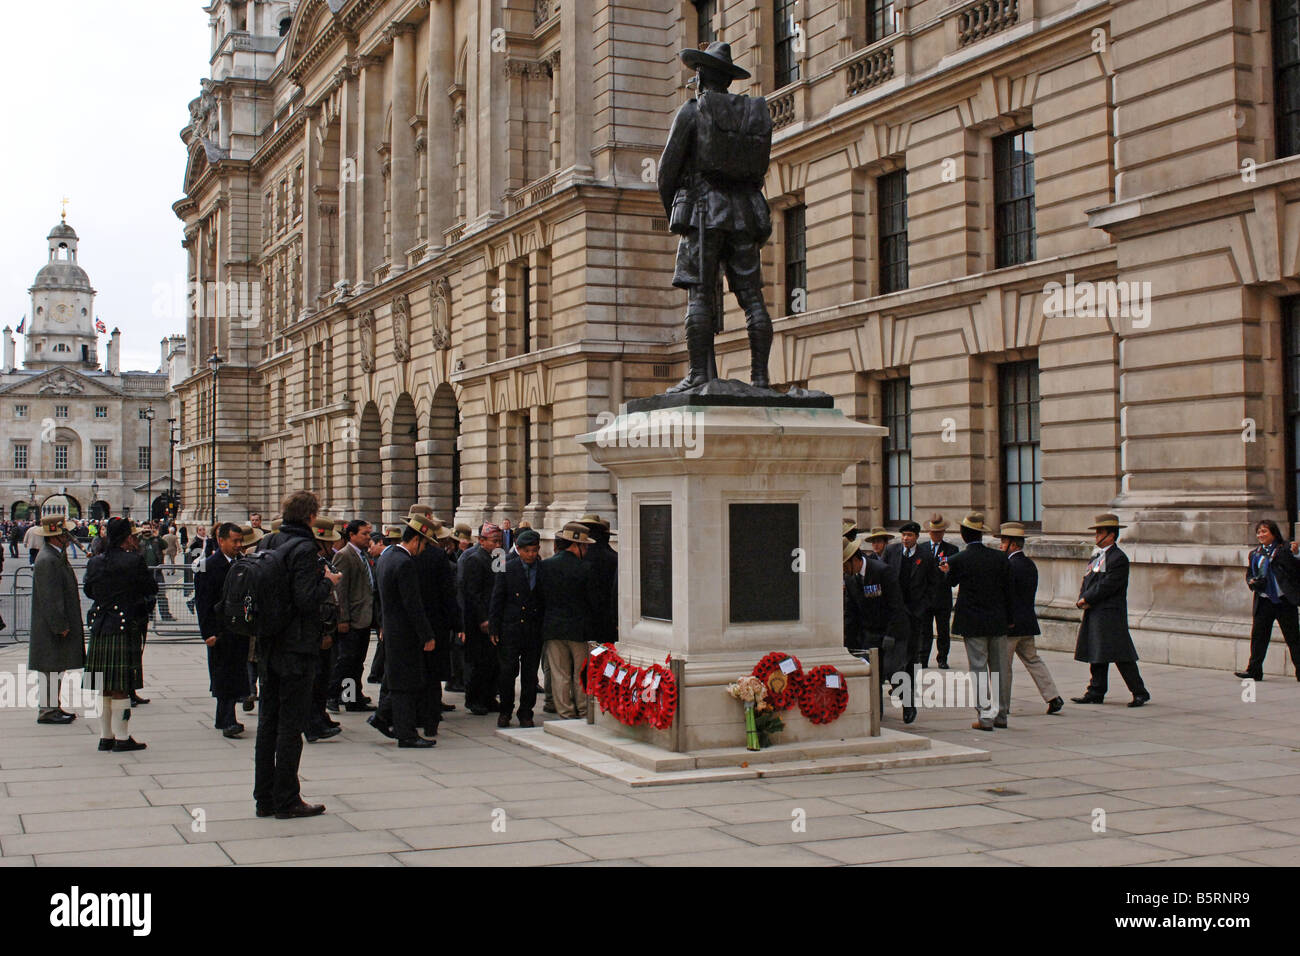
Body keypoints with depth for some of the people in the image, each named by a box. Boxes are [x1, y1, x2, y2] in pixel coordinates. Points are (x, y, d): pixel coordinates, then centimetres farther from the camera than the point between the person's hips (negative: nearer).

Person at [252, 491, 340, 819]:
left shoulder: (269, 543, 7)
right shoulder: (304, 549, -16)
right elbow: (307, 600, -24)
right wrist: (328, 581, -5)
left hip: (267, 647, 8)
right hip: (297, 649, -8)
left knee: (268, 721, 13)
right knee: (291, 724, -1)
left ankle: (264, 798, 20)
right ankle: (286, 800, 5)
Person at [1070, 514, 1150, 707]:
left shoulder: (1118, 558, -12)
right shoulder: (1096, 555, 17)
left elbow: (1107, 586, -19)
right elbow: (1087, 580, 16)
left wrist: (1086, 599, -13)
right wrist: (1082, 599, -2)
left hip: (1111, 614, -9)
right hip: (1094, 613, 9)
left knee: (1121, 656, -7)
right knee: (1097, 656, 12)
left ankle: (1140, 693, 0)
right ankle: (1095, 693, 17)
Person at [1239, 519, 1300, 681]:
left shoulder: (1284, 550, -1)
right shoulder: (1254, 554, 15)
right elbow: (1249, 575, 15)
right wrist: (1253, 582, -2)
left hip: (1284, 600, -4)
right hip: (1263, 602, 4)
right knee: (1258, 635, 2)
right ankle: (1254, 670, 6)